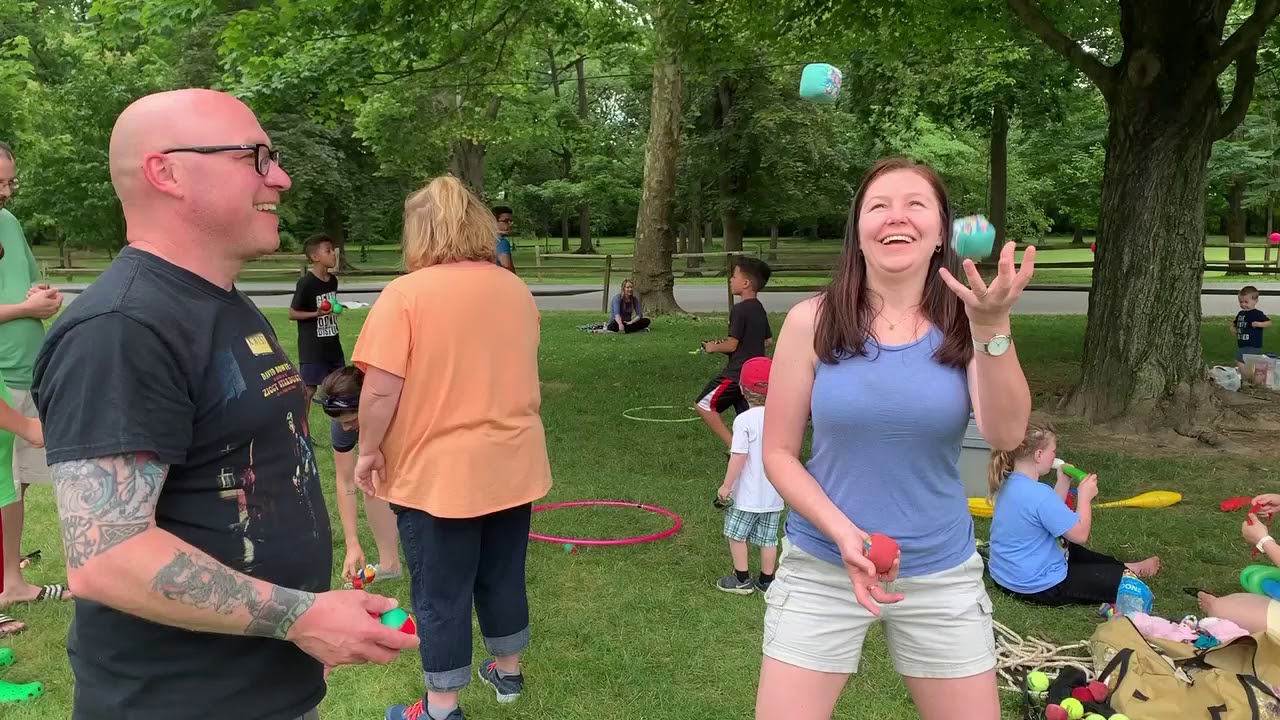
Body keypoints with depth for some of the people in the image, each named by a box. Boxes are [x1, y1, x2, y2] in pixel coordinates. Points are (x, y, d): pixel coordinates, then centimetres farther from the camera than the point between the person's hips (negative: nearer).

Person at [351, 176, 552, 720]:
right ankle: (507, 671, 38)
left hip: (437, 473, -5)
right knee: (503, 575, 21)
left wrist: (370, 450, -4)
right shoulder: (516, 289, 4)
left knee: (440, 593, 7)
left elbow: (381, 389, -18)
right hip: (512, 465, 6)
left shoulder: (406, 294, -15)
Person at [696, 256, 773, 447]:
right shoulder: (760, 310, 10)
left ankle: (735, 447, -6)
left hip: (736, 373, -9)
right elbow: (768, 341, 20)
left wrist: (713, 347, 1)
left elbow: (732, 345, -16)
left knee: (705, 405, -1)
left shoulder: (740, 309, -16)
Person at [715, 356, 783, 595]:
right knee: (768, 538, 13)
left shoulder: (744, 420, -17)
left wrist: (726, 486, -9)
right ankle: (766, 581, 21)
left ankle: (741, 579, 16)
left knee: (736, 534, 10)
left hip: (748, 493, -5)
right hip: (774, 494, 5)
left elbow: (739, 456, -19)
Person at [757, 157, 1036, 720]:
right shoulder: (813, 322, -8)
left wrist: (992, 326, -33)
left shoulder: (963, 324, -5)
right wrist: (843, 533, -17)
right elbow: (779, 452, -4)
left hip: (942, 575, 1)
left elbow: (1007, 436, -19)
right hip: (820, 569, -1)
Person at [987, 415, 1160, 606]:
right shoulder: (1039, 494, -30)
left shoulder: (1008, 483, -2)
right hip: (1037, 587, -9)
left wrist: (1063, 483, 4)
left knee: (1076, 553, 33)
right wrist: (1085, 495, -10)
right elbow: (1080, 535, -22)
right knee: (1115, 579, 11)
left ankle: (1124, 567, 46)